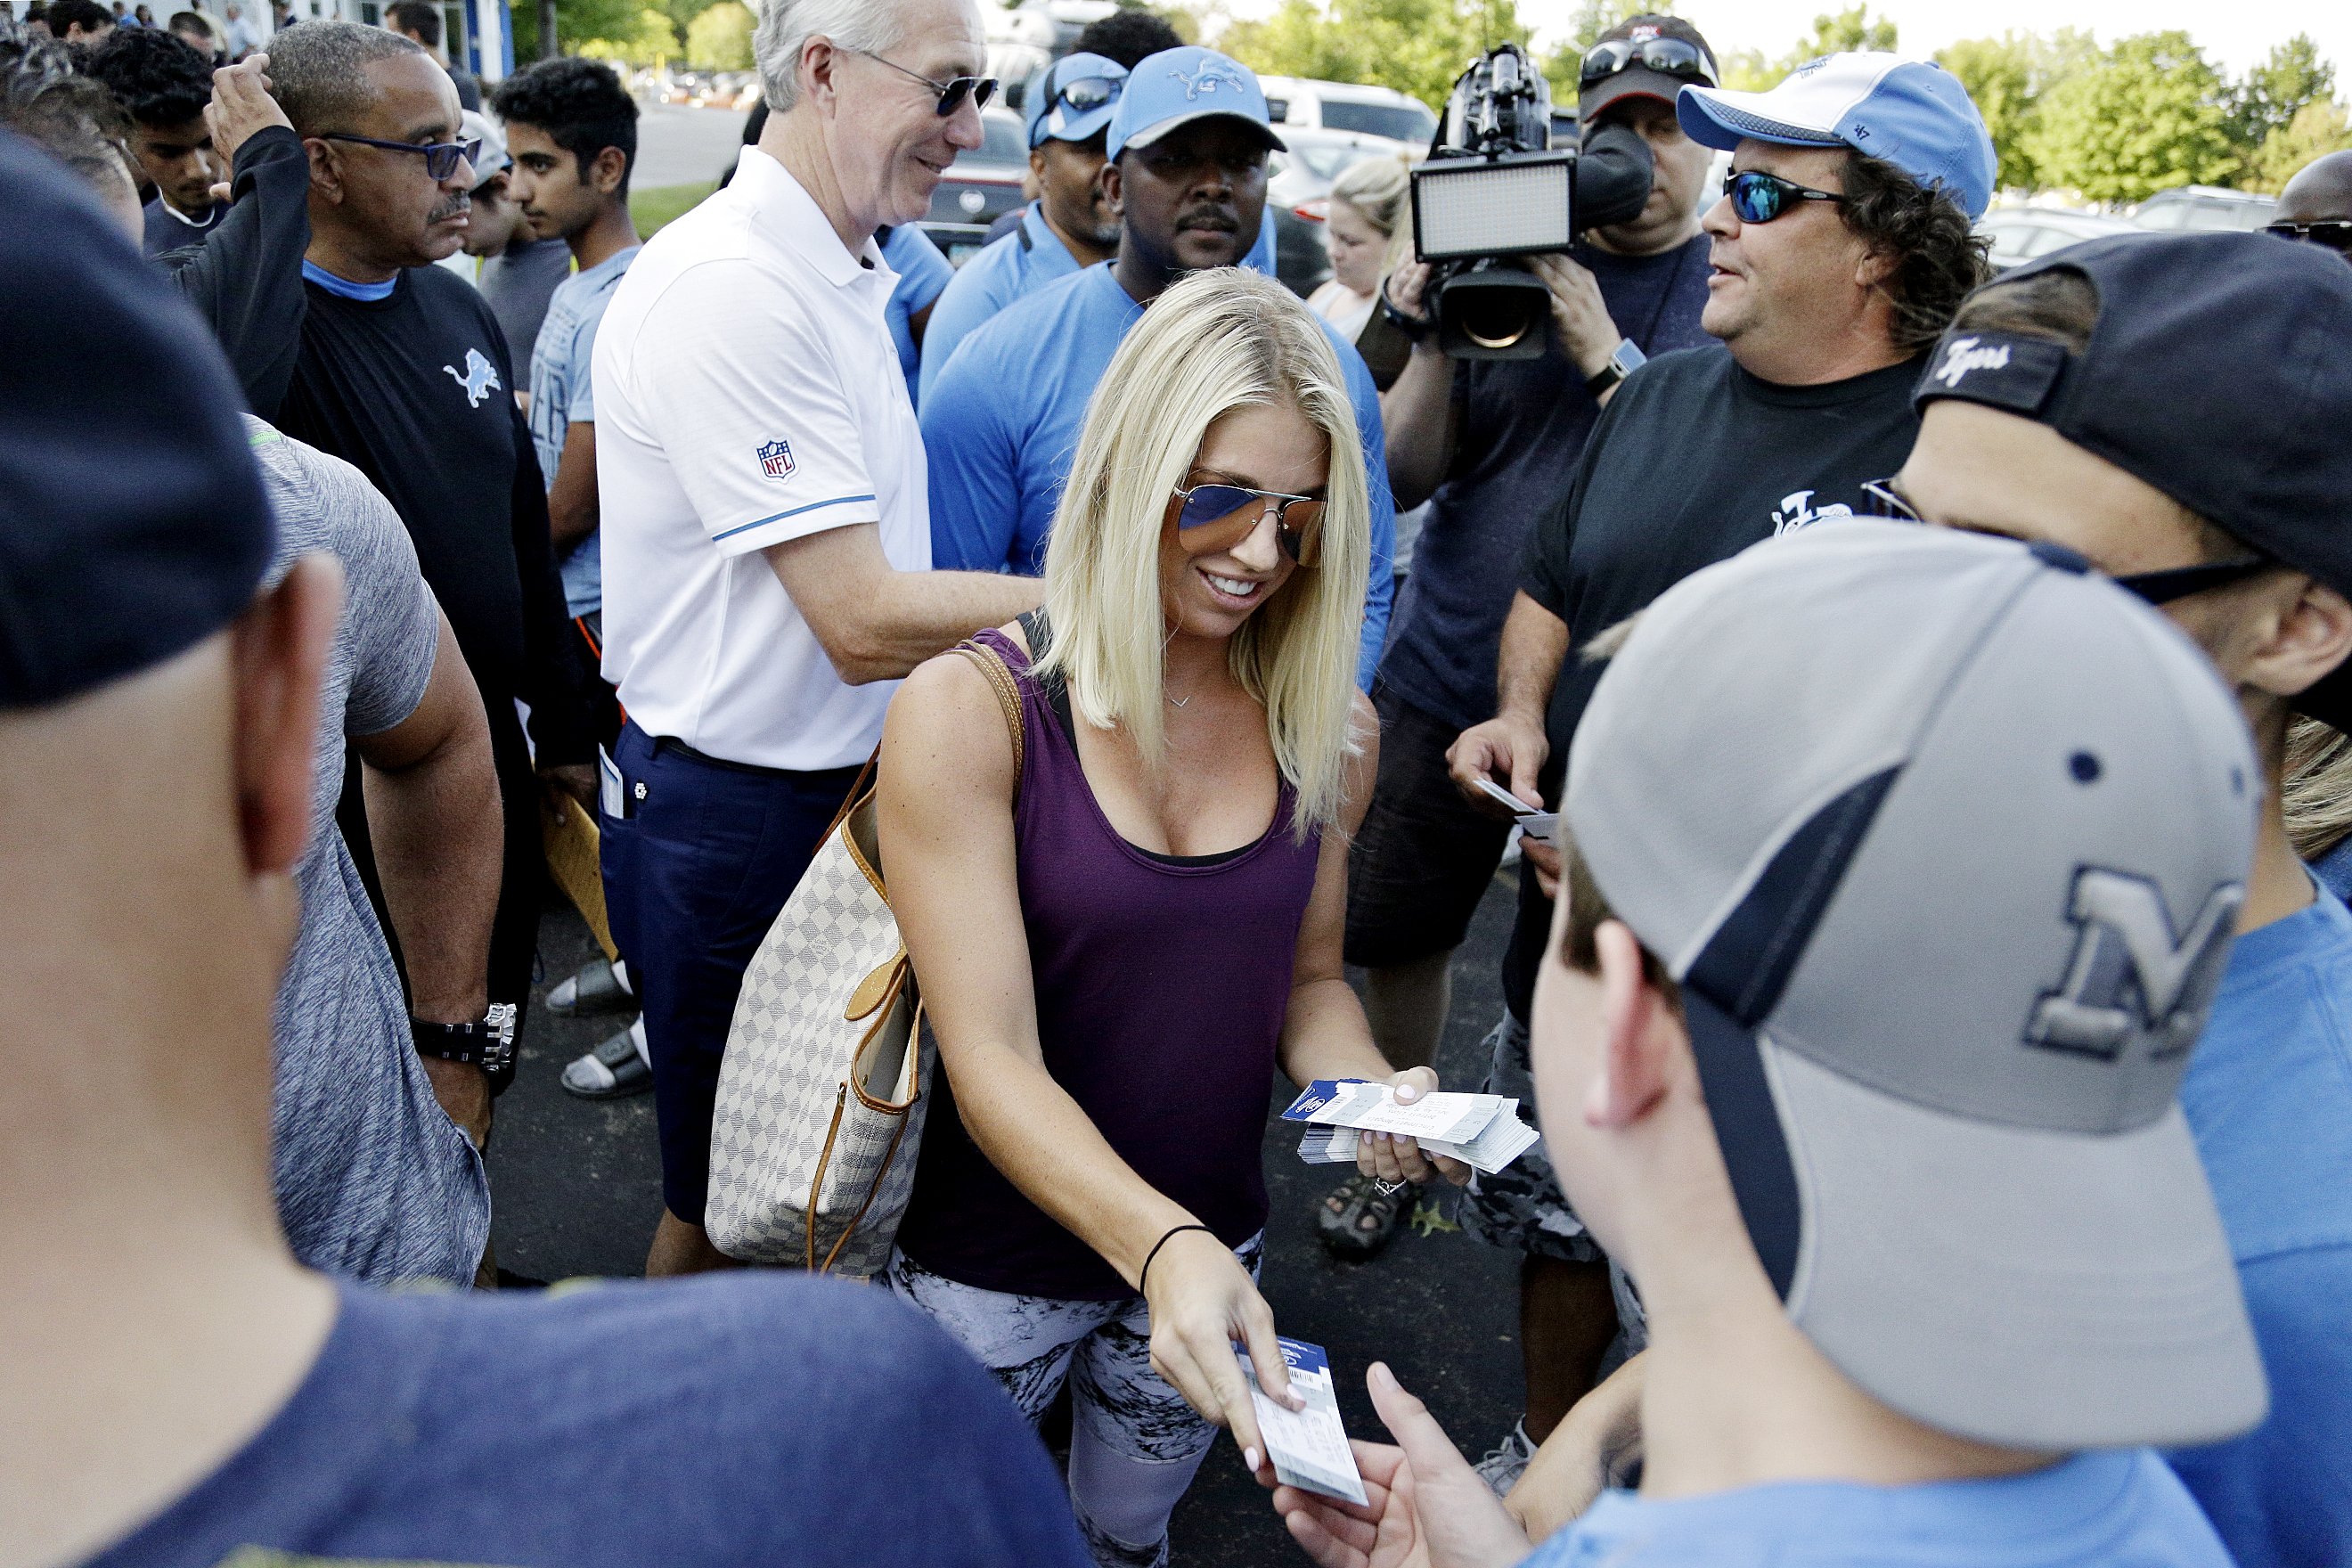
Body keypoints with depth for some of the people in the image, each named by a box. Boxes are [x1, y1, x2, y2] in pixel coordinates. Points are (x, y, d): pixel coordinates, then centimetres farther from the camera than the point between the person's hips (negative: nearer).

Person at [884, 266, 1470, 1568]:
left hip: (1207, 1258, 4)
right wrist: (1159, 1244, -39)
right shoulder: (966, 713, -21)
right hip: (990, 1267, -3)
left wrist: (1368, 1085, -15)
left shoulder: (1329, 732, -6)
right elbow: (990, 1060, -25)